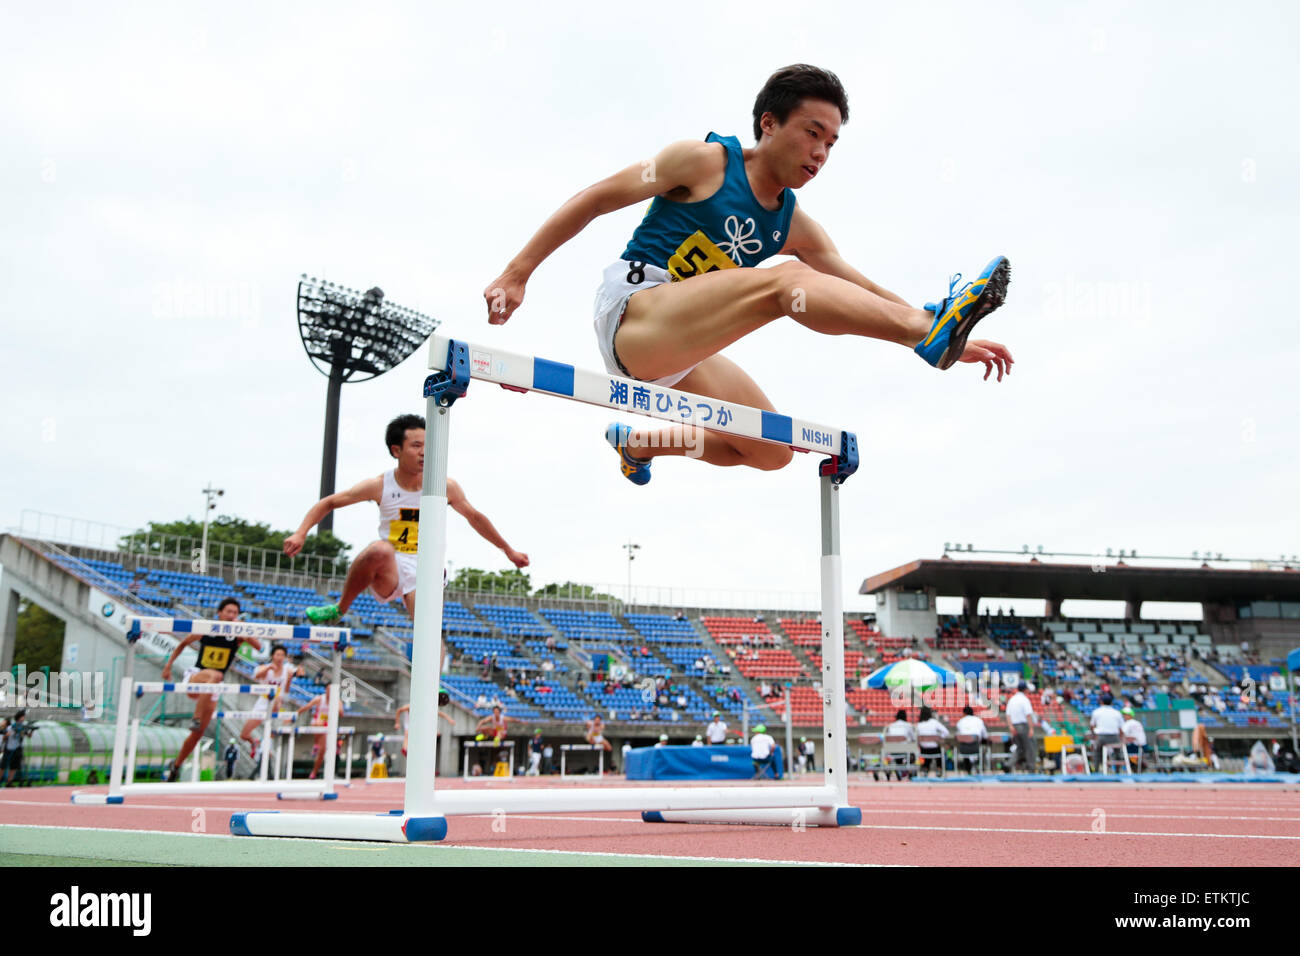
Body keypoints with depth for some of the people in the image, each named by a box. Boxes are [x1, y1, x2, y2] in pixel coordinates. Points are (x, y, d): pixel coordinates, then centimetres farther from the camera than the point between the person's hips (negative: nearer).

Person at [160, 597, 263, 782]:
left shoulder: (237, 635, -3)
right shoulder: (204, 630, -3)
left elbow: (258, 647, -21)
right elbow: (183, 644, 15)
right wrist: (169, 664, 12)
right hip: (193, 678, -2)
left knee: (198, 733, 2)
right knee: (215, 675, -38)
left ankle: (176, 767, 22)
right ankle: (195, 719, -38)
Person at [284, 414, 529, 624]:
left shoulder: (446, 487, -2)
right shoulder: (380, 486, -6)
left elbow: (475, 517, 14)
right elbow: (328, 503, 2)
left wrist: (509, 551, 22)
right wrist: (301, 533, -12)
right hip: (388, 572, -1)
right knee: (380, 550, -36)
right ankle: (339, 609, -14)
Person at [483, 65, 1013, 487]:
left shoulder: (794, 226, 12)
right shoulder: (705, 161, -5)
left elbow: (863, 292, 12)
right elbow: (596, 199, -4)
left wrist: (959, 347, 4)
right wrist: (517, 273, -10)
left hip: (683, 352, 8)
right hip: (631, 315, -8)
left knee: (771, 452, 10)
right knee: (784, 281, -26)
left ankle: (635, 442, 25)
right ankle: (931, 327, -38)